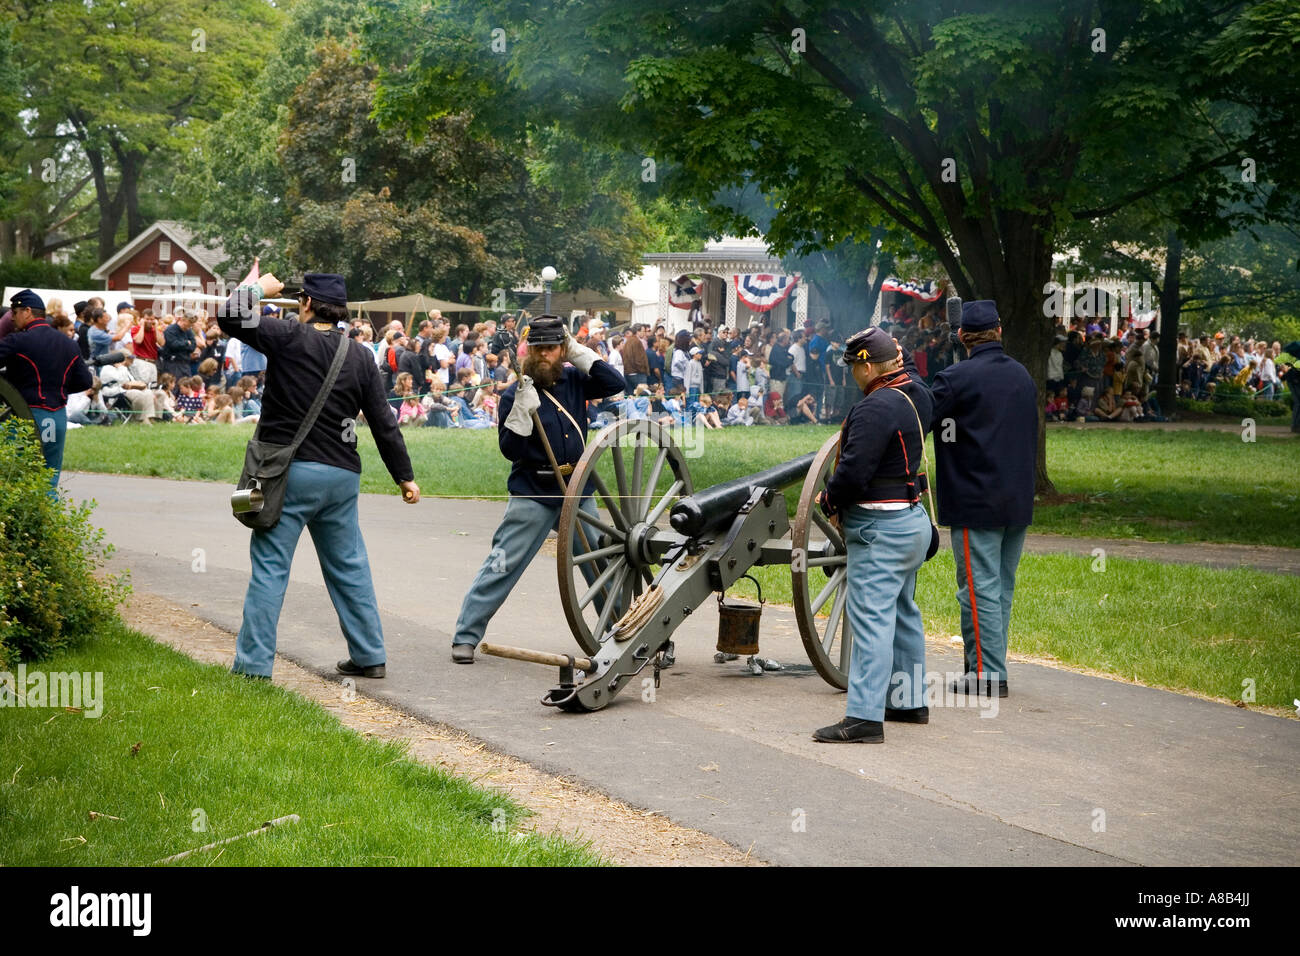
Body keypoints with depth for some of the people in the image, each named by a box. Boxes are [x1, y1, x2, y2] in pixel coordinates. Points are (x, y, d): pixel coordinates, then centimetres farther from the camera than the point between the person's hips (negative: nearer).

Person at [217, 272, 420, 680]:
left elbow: (230, 317, -10)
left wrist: (259, 287, 8)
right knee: (349, 567, 16)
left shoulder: (291, 337, -7)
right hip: (342, 476, 5)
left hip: (291, 470, -5)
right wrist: (405, 476, 15)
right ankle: (369, 656, 22)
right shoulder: (361, 356, 7)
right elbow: (383, 422, 8)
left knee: (269, 567, -2)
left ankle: (253, 664, -4)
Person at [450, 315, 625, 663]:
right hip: (533, 496, -5)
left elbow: (615, 384, -2)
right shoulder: (514, 395, -8)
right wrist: (523, 410, -26)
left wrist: (580, 354, -6)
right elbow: (510, 449, -13)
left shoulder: (574, 381, 6)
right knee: (502, 565, -7)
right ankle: (465, 637, -3)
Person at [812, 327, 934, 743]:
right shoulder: (915, 392, 8)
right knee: (903, 613, 20)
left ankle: (864, 717, -16)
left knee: (871, 618, -13)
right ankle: (911, 701, 31)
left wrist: (827, 499, -7)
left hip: (879, 530, -10)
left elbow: (854, 471, -25)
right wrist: (897, 357, 15)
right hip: (911, 520, 10)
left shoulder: (877, 408, -21)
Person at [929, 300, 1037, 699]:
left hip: (975, 501, -7)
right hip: (1018, 500, 7)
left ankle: (987, 674, -3)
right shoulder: (1022, 376, 11)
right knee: (1001, 588, 14)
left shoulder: (956, 378, -13)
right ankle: (991, 666, 19)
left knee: (979, 589, -4)